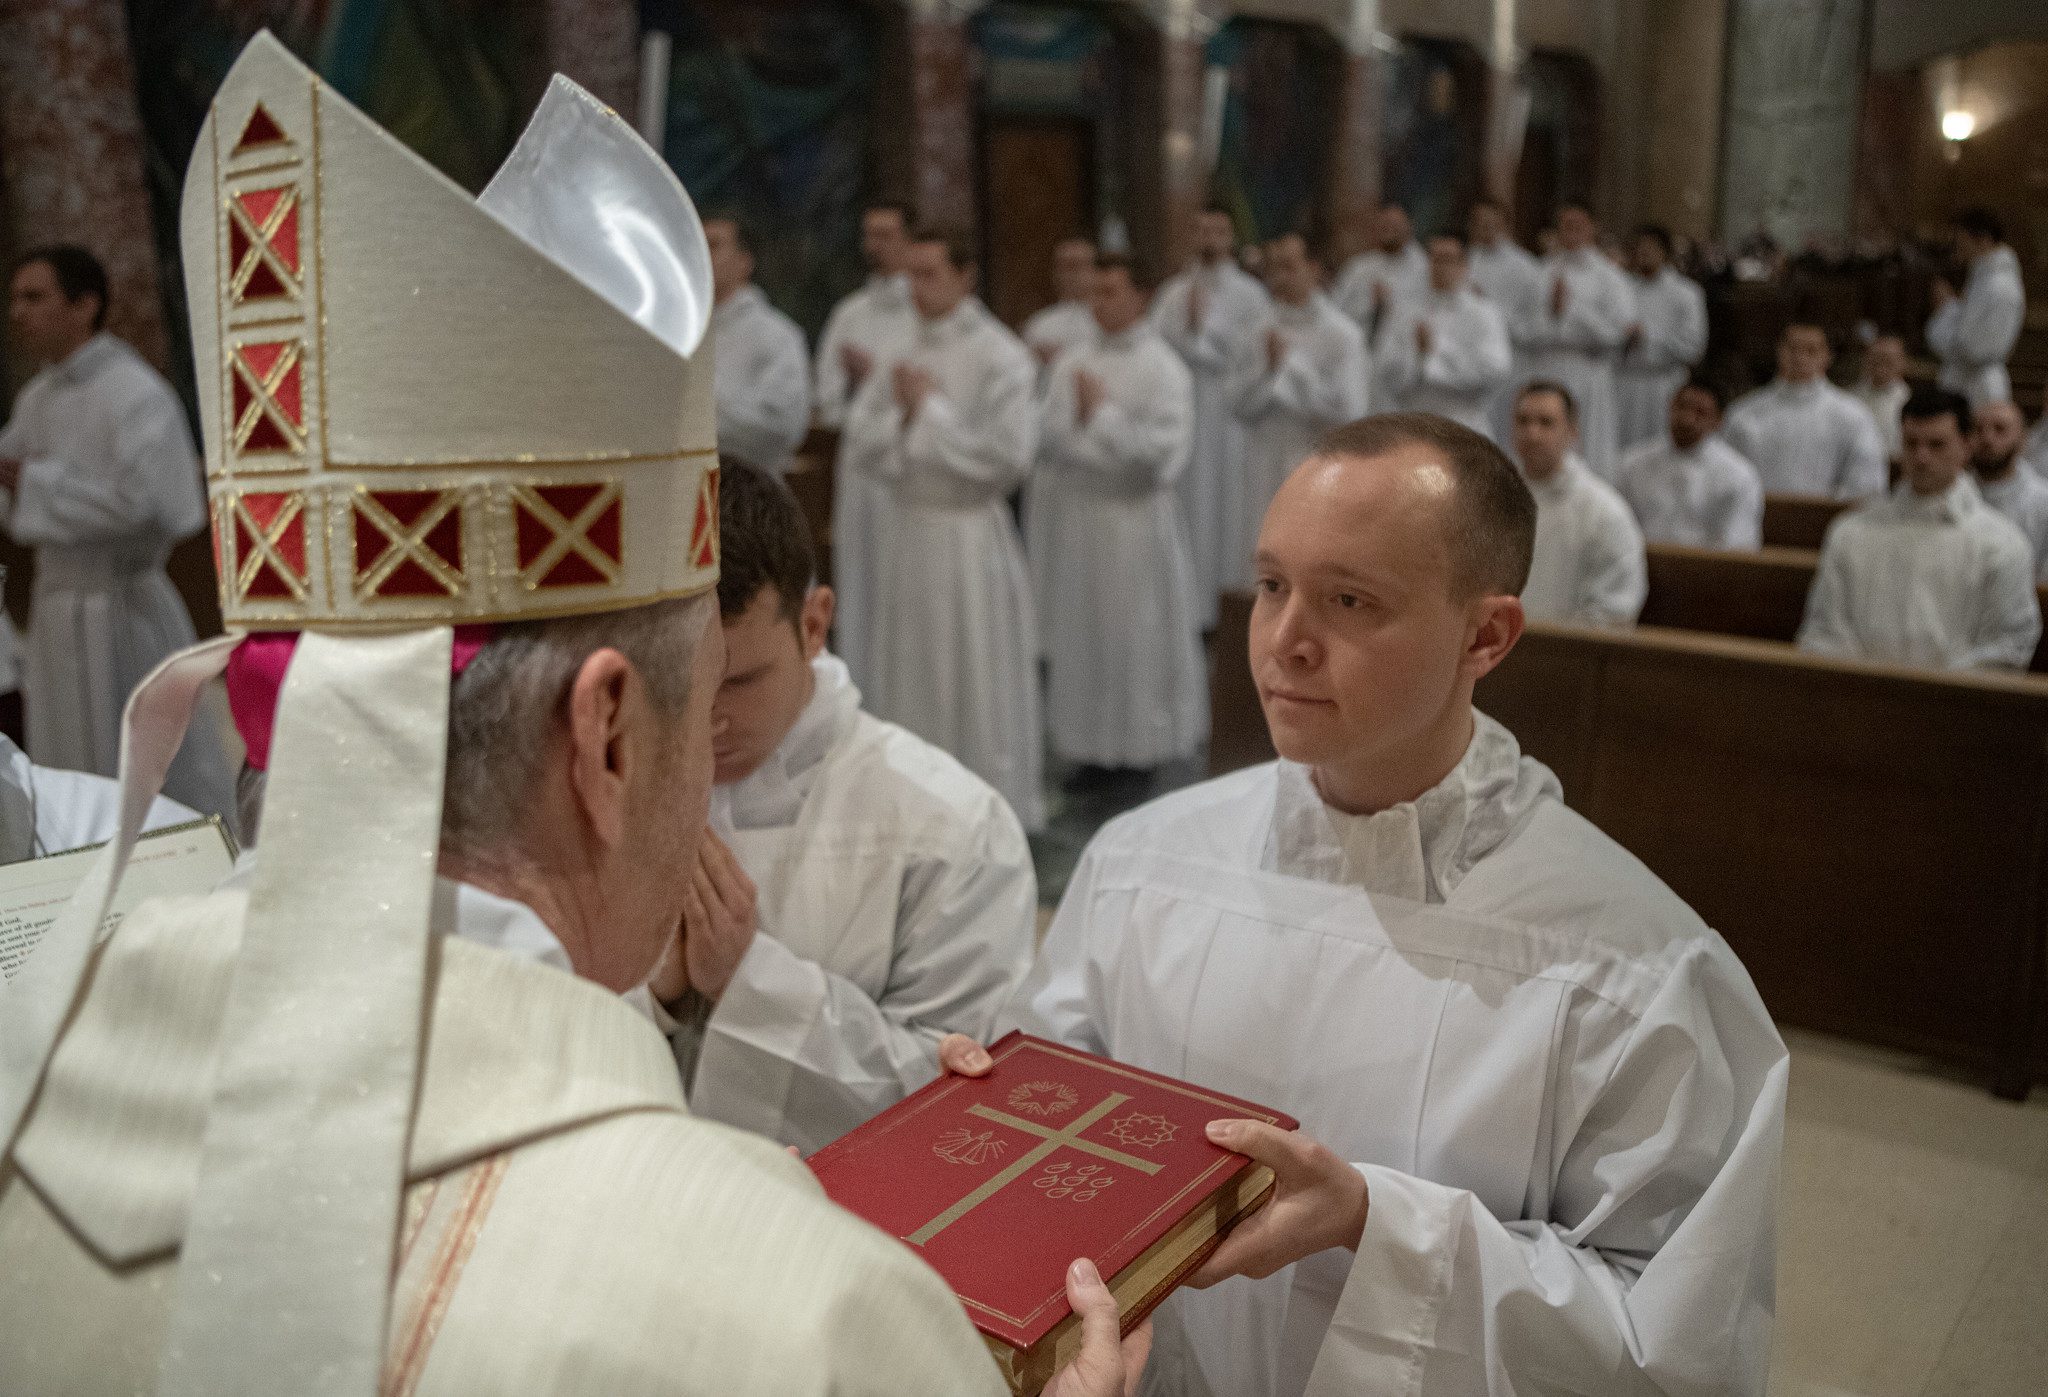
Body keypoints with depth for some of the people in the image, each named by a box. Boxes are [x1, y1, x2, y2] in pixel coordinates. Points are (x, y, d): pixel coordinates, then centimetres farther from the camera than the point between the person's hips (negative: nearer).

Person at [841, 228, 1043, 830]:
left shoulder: (1001, 357, -8)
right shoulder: (899, 355, 10)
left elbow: (1007, 456, -16)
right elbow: (860, 445, 7)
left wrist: (930, 409, -11)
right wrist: (902, 415, -12)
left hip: (969, 533, -6)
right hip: (902, 527, 6)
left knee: (977, 686, 0)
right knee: (906, 678, 12)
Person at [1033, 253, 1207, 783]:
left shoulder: (1163, 369, -7)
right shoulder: (1072, 362, 10)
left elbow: (1162, 450, -16)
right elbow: (1046, 435, 11)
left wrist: (1103, 412, -14)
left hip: (1134, 518, -6)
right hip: (1074, 515, 6)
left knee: (1137, 635, 2)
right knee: (1079, 634, 10)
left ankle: (1144, 743, 15)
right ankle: (1094, 743, 21)